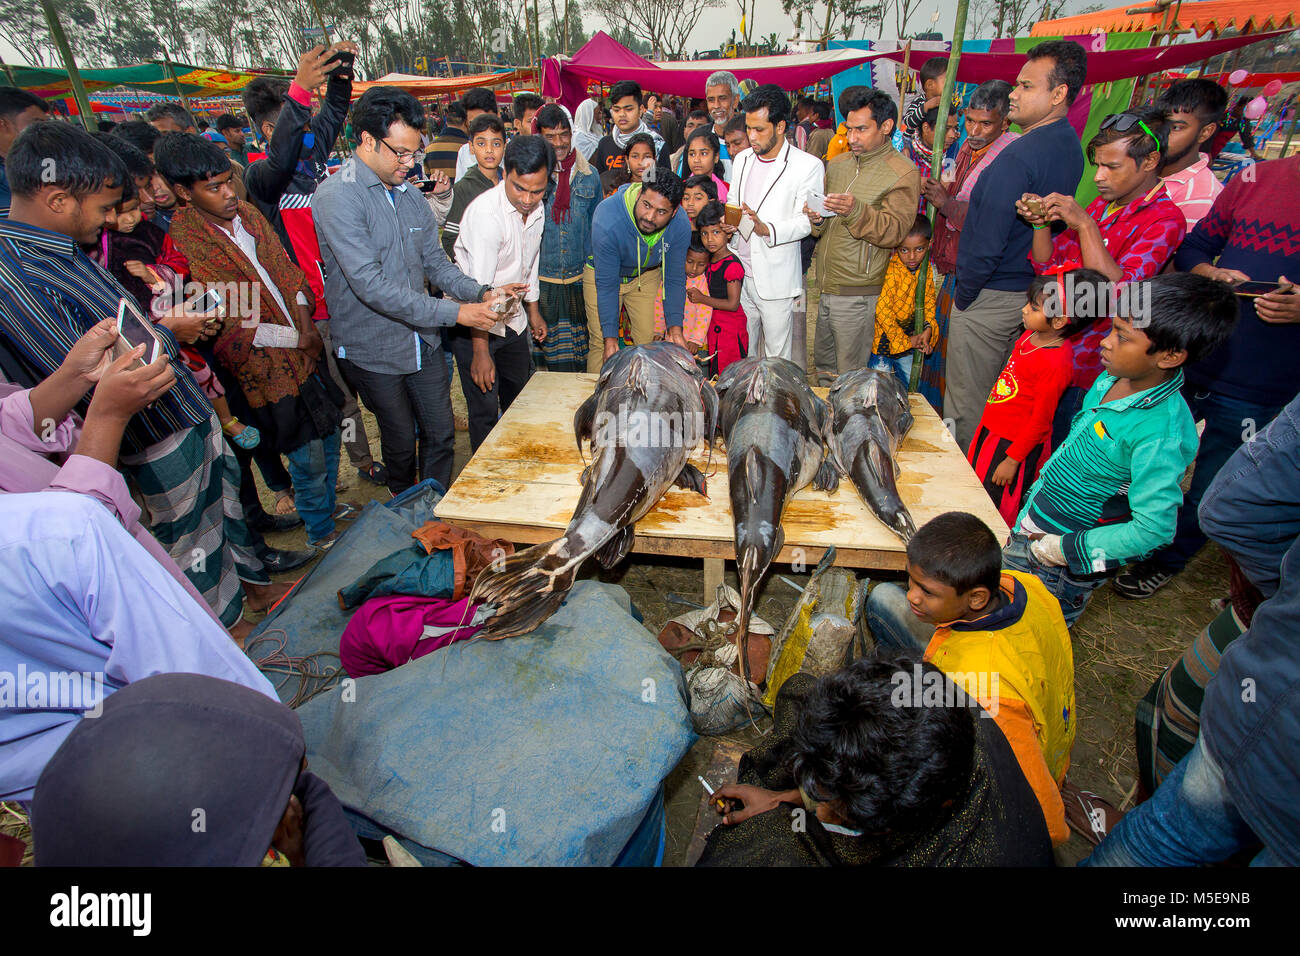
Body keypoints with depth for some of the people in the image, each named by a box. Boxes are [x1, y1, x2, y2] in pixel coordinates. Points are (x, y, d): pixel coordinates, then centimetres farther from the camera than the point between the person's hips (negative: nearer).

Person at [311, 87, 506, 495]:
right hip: (374, 351, -6)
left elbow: (435, 262, 10)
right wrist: (455, 313, -28)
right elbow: (371, 285, -26)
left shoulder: (410, 195, 7)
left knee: (441, 434, 10)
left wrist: (479, 293, -11)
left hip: (423, 341, 6)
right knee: (400, 442, 11)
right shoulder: (337, 198, -18)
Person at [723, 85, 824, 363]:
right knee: (744, 349, 12)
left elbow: (806, 222, -9)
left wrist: (767, 229, -27)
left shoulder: (808, 166, -7)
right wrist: (728, 225, -4)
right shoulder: (742, 159, 12)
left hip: (776, 279, -5)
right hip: (740, 273, 5)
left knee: (778, 358, 2)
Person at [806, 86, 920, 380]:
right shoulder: (837, 164, 15)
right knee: (823, 366, 15)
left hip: (858, 293, -6)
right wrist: (817, 220, -4)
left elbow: (896, 231, -17)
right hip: (826, 287, 6)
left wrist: (855, 211, -32)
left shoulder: (903, 174, -5)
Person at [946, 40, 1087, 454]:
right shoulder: (1071, 147, 9)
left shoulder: (1018, 156, -22)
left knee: (965, 407, 3)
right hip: (1033, 292, 10)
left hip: (989, 298, -10)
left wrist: (963, 295, -9)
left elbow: (987, 242, -23)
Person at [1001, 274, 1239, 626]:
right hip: (1033, 521, 7)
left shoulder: (1161, 432, -30)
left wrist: (1061, 549, -22)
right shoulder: (1111, 378, -6)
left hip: (1064, 568, -7)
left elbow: (1154, 528, -28)